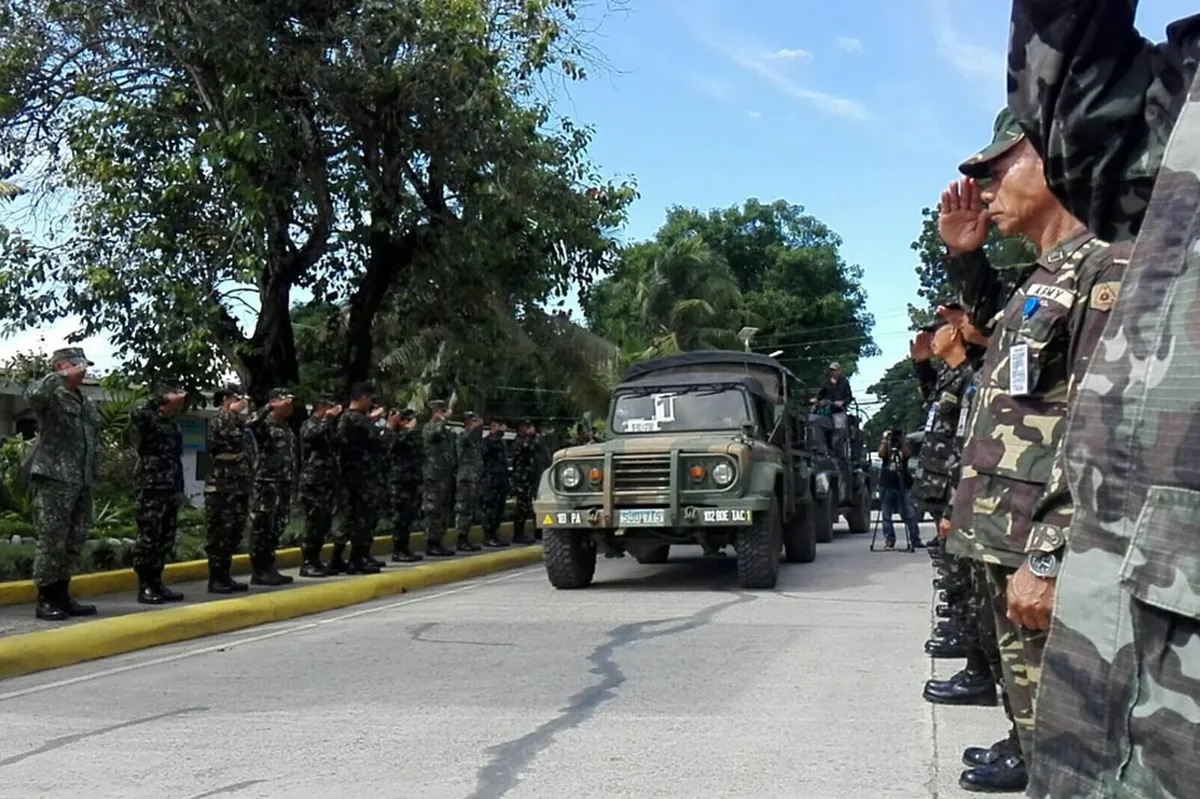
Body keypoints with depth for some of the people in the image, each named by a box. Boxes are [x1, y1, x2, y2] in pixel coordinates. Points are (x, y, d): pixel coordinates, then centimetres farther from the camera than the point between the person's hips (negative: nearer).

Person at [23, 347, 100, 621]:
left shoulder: (87, 403, 20)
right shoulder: (49, 396, -2)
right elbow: (32, 394, -28)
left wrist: (93, 476, 18)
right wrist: (64, 378, -20)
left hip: (82, 483, 7)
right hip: (53, 479, -7)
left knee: (74, 542, 10)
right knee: (51, 541, -6)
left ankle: (62, 595, 19)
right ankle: (45, 599, 2)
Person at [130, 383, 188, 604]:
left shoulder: (174, 425, 16)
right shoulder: (149, 420, -6)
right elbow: (135, 414, -32)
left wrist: (180, 489, 19)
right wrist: (161, 399, -24)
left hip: (170, 491, 8)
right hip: (150, 489, -8)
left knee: (165, 540, 10)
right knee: (148, 539, -5)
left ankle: (156, 583, 18)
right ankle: (145, 587, 0)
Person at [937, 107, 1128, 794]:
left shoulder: (1105, 268, -13)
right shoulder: (1040, 277, 16)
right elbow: (995, 314, 41)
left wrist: (1047, 557, -24)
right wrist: (964, 253, 21)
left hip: (1041, 543, -9)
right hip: (1008, 533, 9)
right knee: (1028, 688, 21)